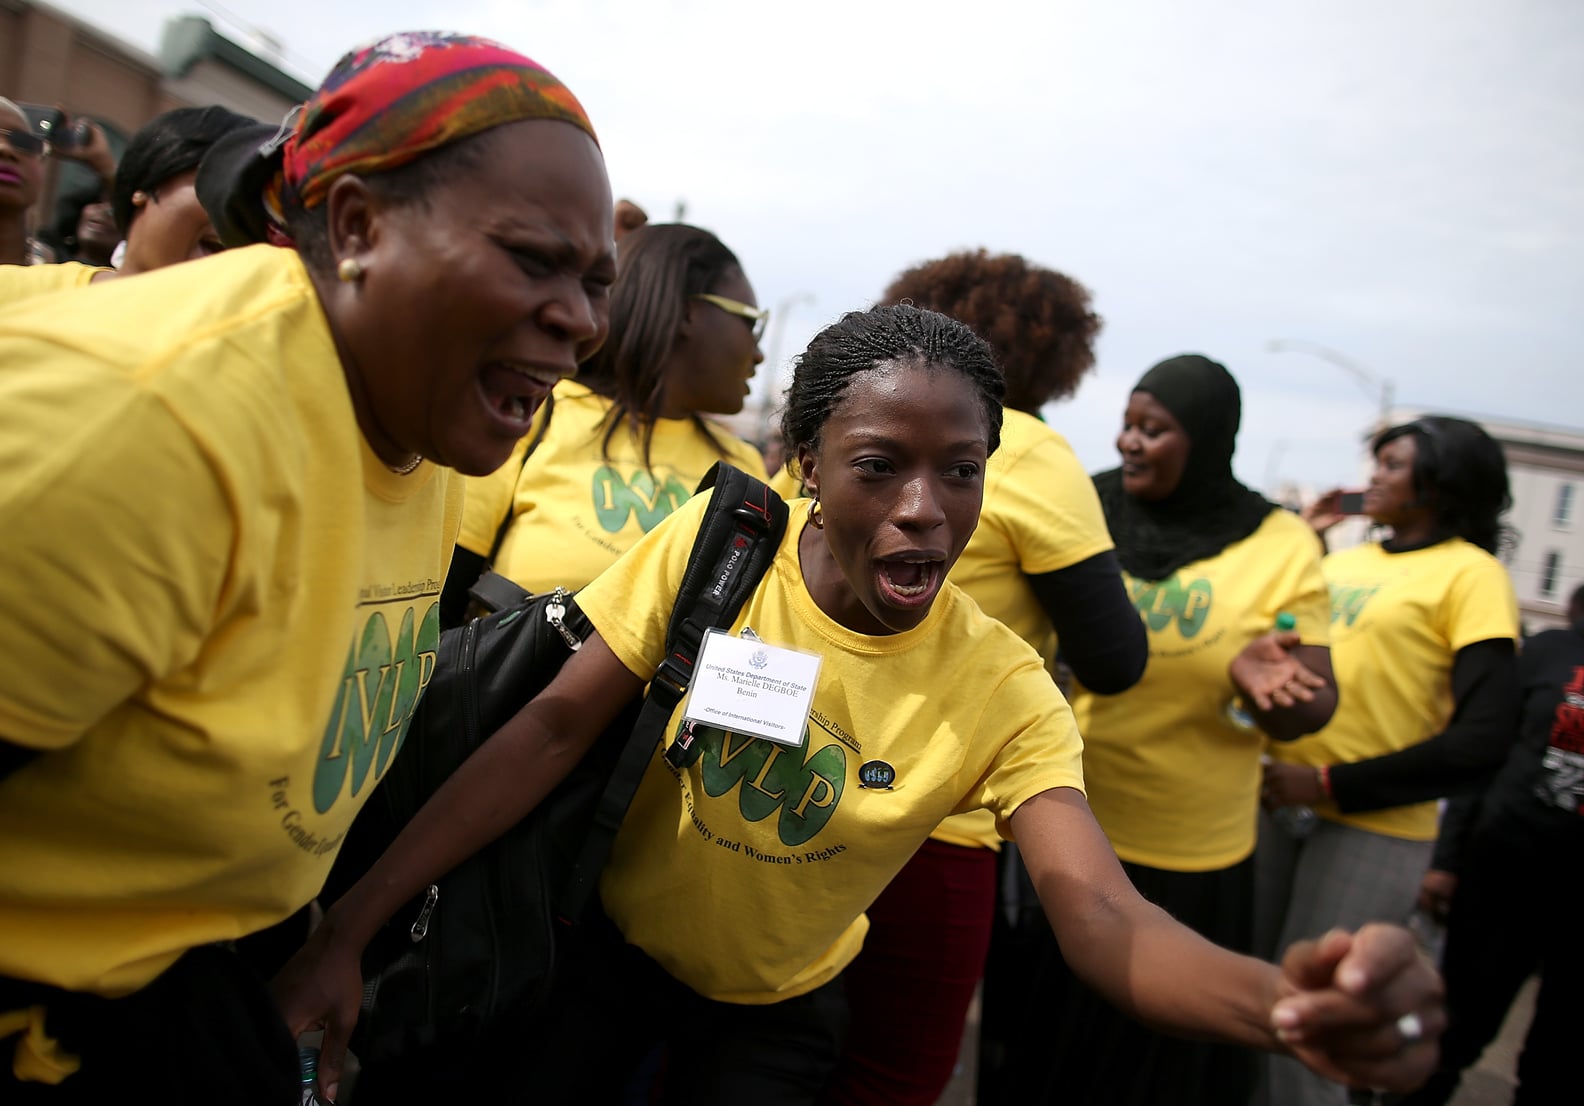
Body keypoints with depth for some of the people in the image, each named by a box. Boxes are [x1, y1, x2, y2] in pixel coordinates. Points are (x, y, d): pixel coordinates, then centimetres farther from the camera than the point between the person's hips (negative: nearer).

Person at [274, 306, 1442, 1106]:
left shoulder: (1003, 690, -23)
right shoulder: (714, 543, -21)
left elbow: (1099, 911, -32)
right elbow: (555, 727, -20)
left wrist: (1286, 996, -54)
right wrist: (349, 928, -24)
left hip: (776, 1006, 0)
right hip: (611, 939, 1)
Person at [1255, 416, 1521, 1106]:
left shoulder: (1470, 573, -6)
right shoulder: (1341, 560, 12)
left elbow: (1481, 743, -12)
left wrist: (1331, 785, -15)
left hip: (1372, 823, -5)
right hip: (1275, 802, 6)